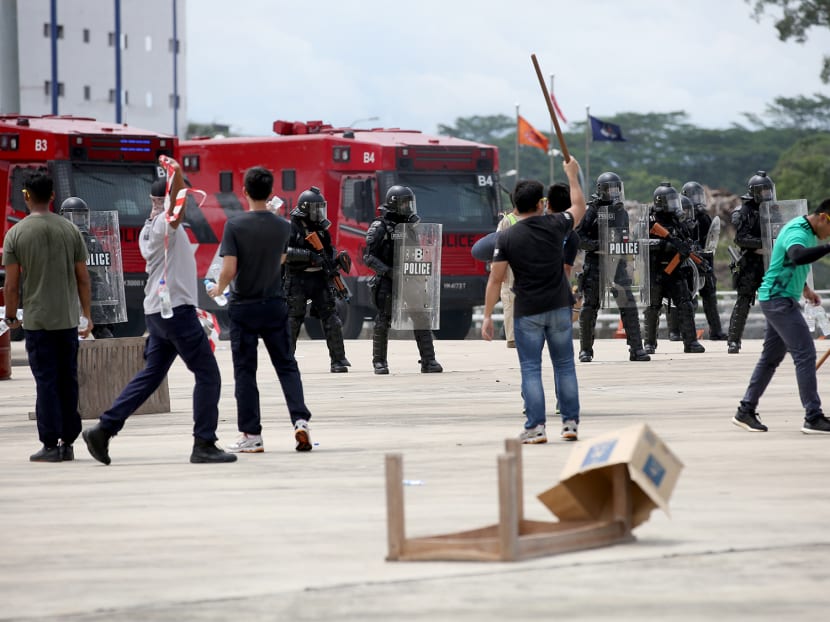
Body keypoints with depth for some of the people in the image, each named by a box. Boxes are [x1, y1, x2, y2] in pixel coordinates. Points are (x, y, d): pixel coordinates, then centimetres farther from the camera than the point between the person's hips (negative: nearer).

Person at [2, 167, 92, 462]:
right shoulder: (70, 230, 2)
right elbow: (83, 278, 4)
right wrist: (87, 315, 15)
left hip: (37, 320, -2)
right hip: (68, 319, 3)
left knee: (46, 381, -1)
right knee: (68, 380, 9)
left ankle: (50, 444, -2)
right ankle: (68, 442, 12)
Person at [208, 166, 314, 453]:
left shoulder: (235, 225, -14)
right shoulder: (283, 227, -3)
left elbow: (229, 269, -17)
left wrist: (219, 288, 2)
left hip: (243, 307, -2)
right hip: (274, 305, 2)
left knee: (245, 371, 5)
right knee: (287, 366, 9)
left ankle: (251, 435, 6)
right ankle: (300, 420, -7)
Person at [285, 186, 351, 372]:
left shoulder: (321, 228, 11)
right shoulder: (291, 228, -7)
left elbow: (329, 250, 24)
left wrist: (336, 259, 2)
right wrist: (309, 255, -26)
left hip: (320, 279, 5)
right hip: (297, 280, -5)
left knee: (331, 318, -3)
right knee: (293, 320, 2)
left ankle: (338, 360, -2)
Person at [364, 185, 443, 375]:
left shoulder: (411, 224, 12)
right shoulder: (379, 228, -6)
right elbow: (368, 257, -10)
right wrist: (388, 271, -19)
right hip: (386, 282, -5)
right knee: (383, 322, 0)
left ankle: (428, 361, 1)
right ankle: (379, 362, 9)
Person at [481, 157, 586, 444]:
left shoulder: (507, 238, -8)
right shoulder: (555, 225, -3)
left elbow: (495, 279, -8)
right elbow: (579, 207, 19)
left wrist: (487, 316, -1)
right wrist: (572, 175, 32)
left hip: (528, 312, -2)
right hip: (559, 307, 2)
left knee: (531, 369, 2)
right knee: (564, 365, 11)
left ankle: (535, 427, -3)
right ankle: (570, 423, 13)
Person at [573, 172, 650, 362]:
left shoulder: (621, 212, 13)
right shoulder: (591, 211, -6)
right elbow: (577, 238, -10)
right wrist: (597, 244, -21)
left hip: (617, 263, 5)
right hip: (595, 264, -5)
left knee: (628, 305, -3)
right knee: (590, 307, 3)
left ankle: (636, 348, -2)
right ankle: (585, 350, 13)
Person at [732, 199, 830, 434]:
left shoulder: (806, 231, 12)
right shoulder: (798, 233, -21)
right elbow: (798, 256, -45)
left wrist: (805, 289, 26)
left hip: (777, 300, 11)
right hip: (780, 300, -11)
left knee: (771, 357, 15)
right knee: (806, 354, -12)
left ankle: (746, 411, 21)